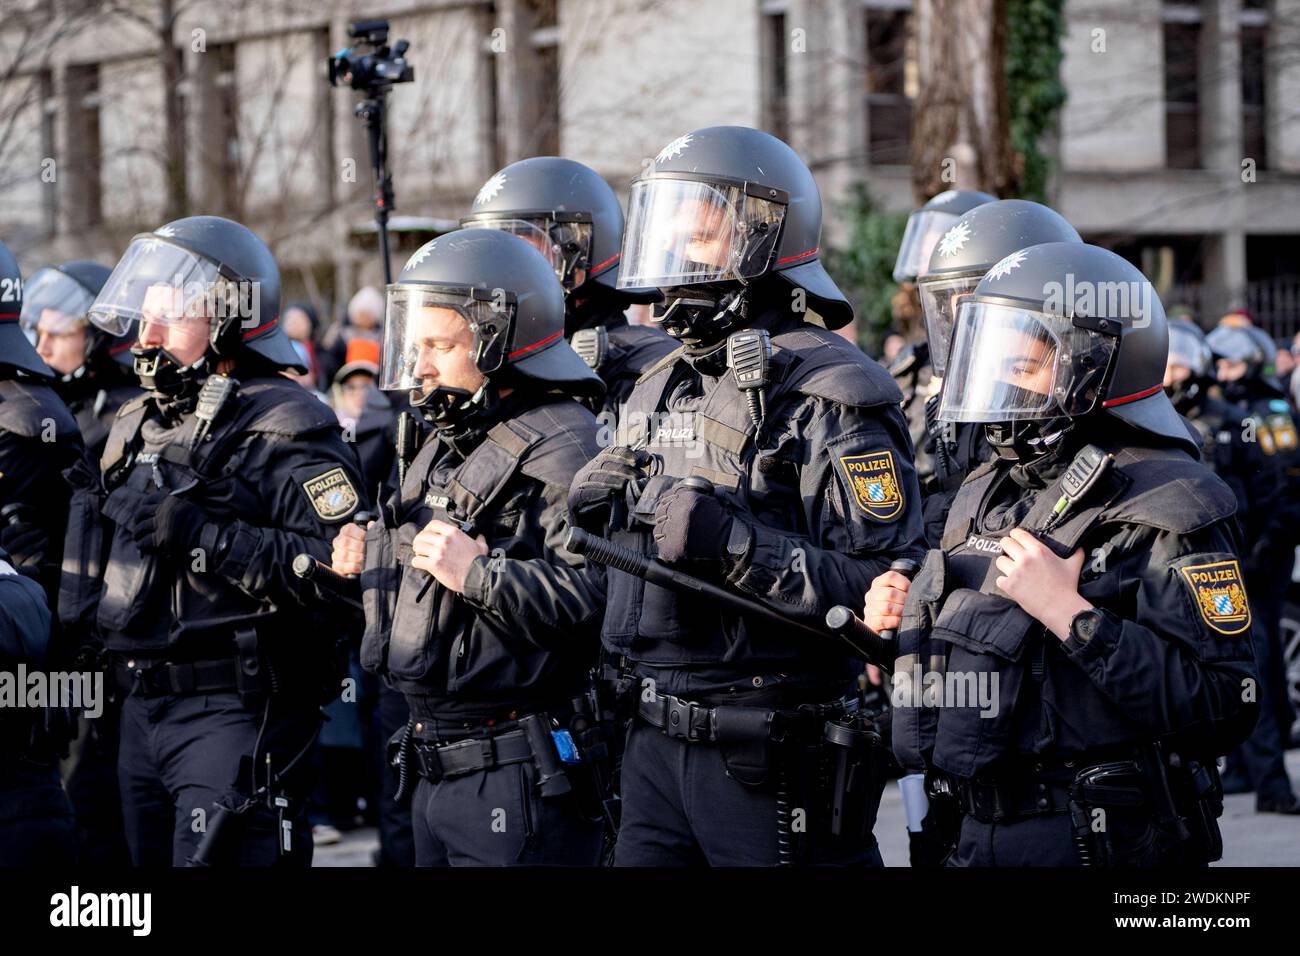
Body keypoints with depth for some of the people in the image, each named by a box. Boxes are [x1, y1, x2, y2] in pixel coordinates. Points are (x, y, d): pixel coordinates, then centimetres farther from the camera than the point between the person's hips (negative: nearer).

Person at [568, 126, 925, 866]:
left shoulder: (825, 396, -12)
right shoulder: (662, 389, 15)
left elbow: (884, 587, -21)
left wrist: (736, 544, -25)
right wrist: (607, 513, 6)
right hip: (655, 741, 8)